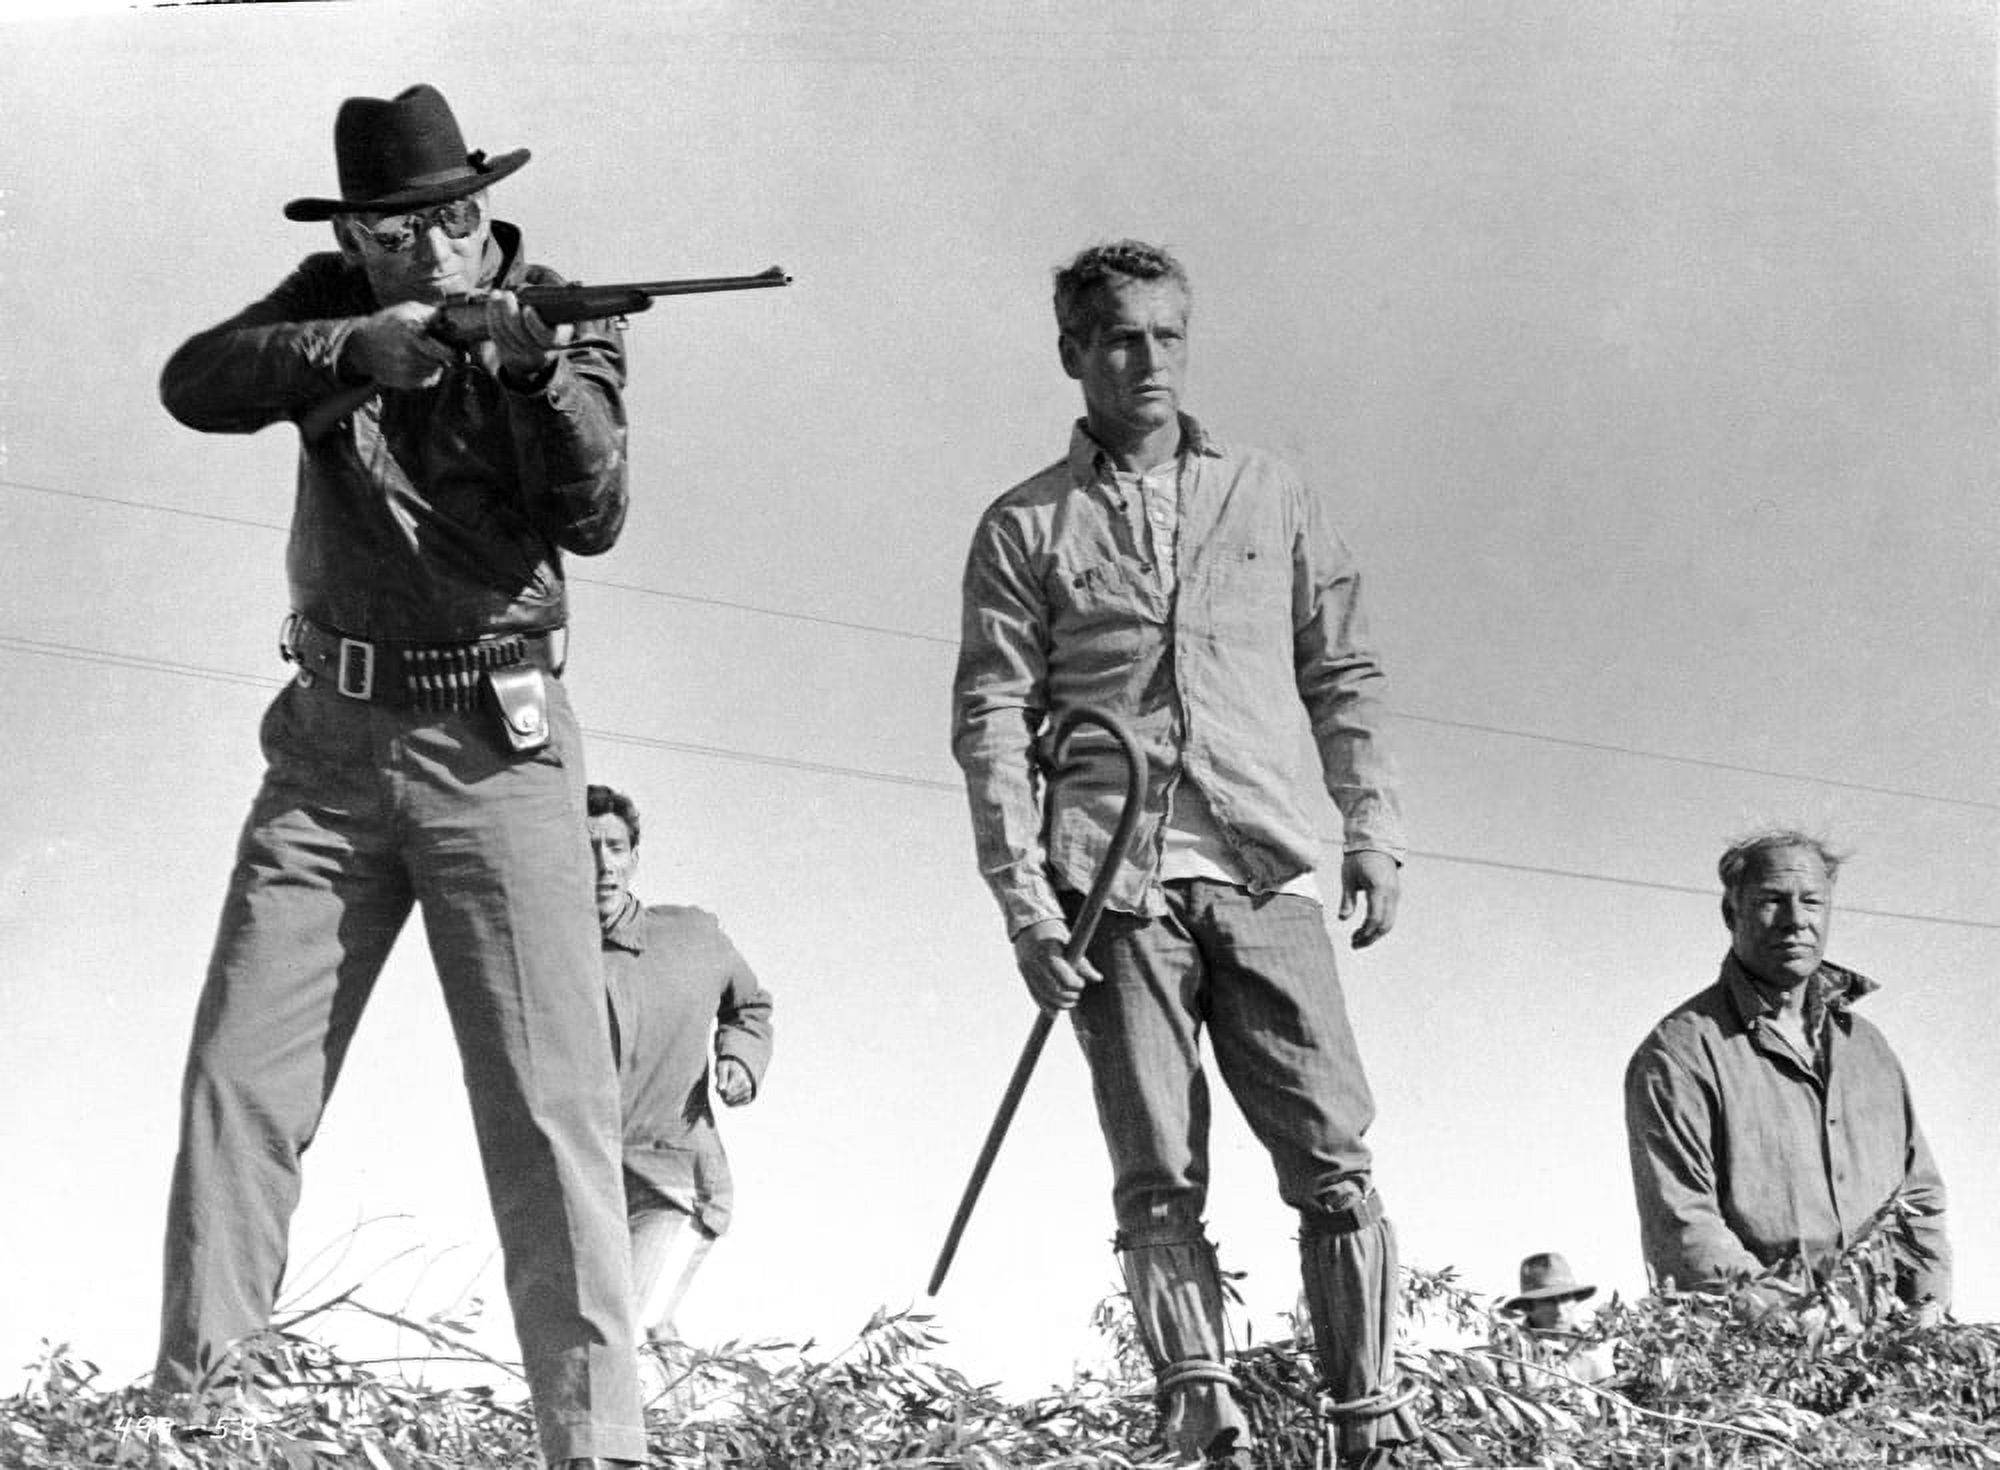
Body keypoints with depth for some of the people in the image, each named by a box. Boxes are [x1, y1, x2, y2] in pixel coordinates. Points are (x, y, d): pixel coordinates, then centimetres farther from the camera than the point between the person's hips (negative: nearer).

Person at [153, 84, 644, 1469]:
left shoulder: (563, 317, 1)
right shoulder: (337, 301, 8)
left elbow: (593, 516, -13)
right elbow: (193, 384, -10)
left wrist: (538, 373, -29)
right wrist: (355, 349, -23)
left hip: (498, 748, -3)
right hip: (330, 745, 3)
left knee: (551, 1106, -11)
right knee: (236, 1083, -2)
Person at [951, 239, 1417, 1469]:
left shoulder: (1271, 495, 16)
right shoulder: (1026, 528, 10)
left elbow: (1344, 673, 17)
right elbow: (991, 716, 4)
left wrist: (1374, 831, 5)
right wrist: (1022, 894, -7)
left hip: (1269, 873, 1)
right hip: (1115, 886, -1)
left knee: (1334, 1160, -8)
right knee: (1160, 1178, -4)